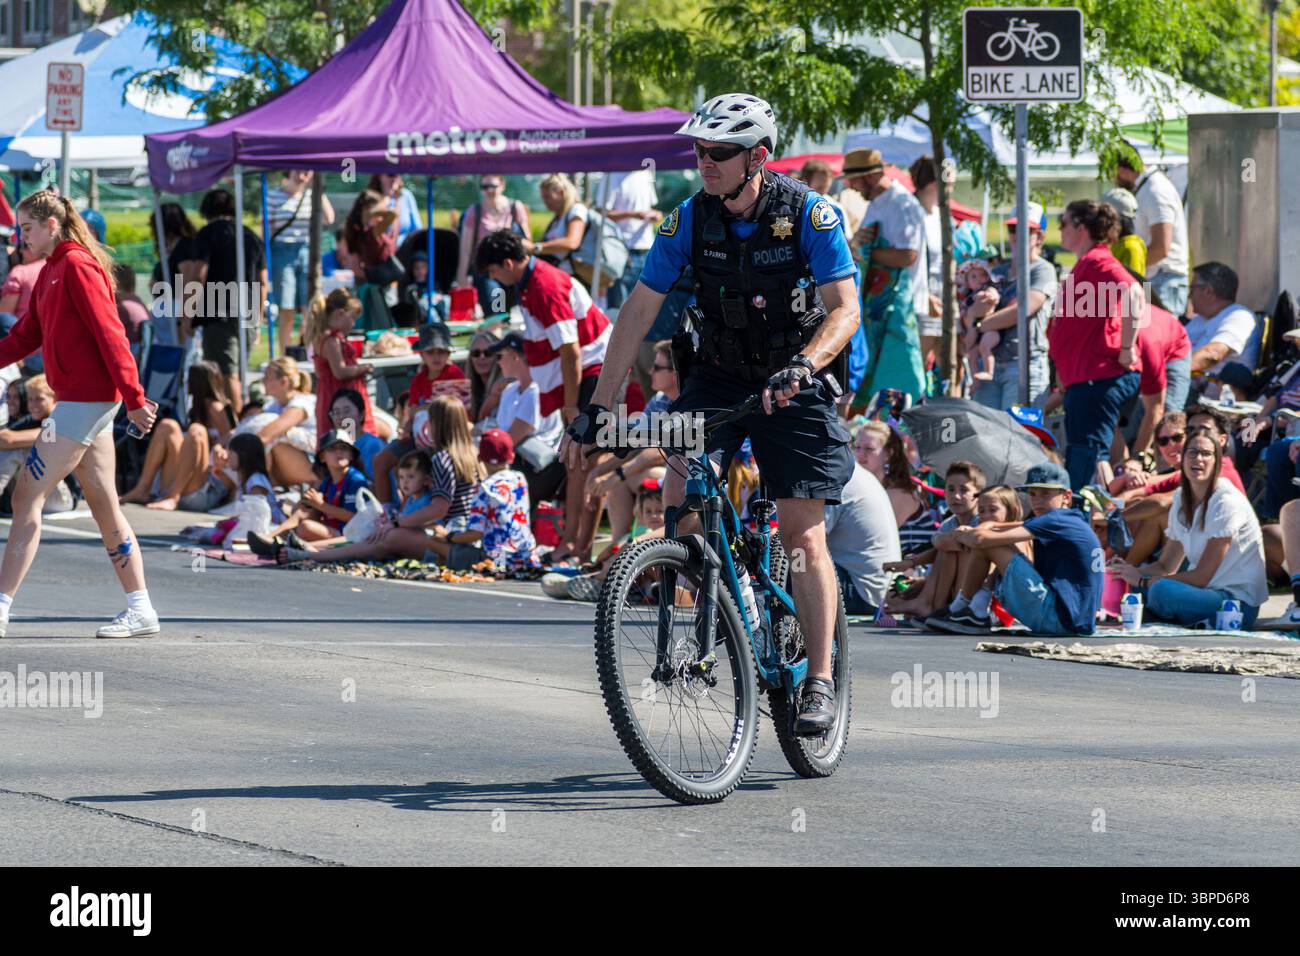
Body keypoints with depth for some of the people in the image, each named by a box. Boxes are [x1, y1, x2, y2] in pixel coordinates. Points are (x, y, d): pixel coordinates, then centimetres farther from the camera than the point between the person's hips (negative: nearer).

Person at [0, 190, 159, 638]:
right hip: (86, 402, 10)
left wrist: (134, 398, -20)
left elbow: (109, 333, -17)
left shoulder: (77, 266, -12)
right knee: (105, 508, 11)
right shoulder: (50, 272, 17)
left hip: (86, 399, -10)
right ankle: (140, 610, 13)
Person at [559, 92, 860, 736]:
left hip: (793, 384, -3)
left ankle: (820, 681, -1)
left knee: (803, 534, -9)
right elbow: (639, 311, -9)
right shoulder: (691, 219, -10)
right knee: (678, 493, -20)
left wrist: (803, 365, -43)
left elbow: (845, 307, -23)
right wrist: (596, 410, -13)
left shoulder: (808, 215, -19)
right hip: (718, 376, 3)